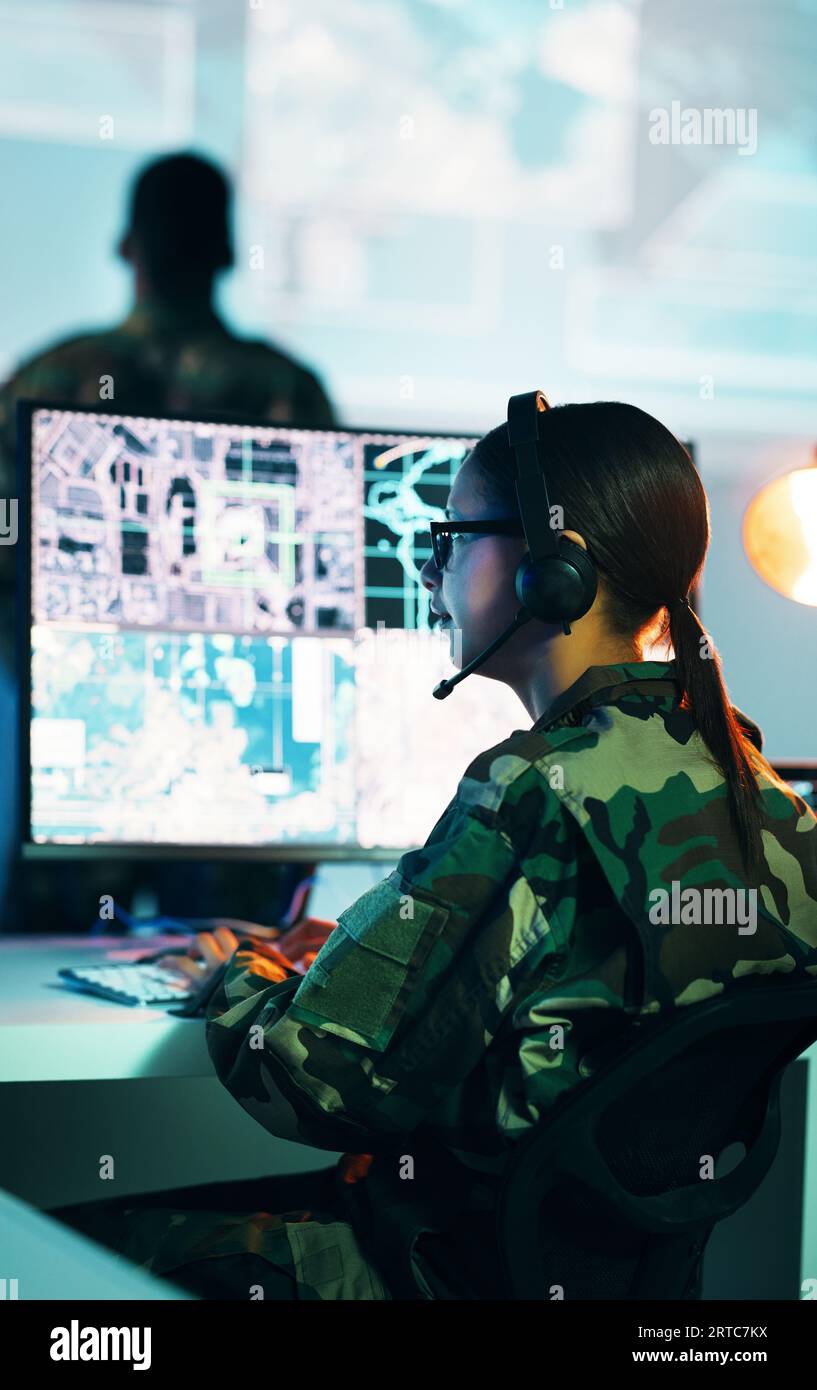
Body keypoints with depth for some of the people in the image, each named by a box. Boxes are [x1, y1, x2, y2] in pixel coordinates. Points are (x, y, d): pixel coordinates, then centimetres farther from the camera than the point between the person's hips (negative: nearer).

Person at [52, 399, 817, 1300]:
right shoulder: (735, 764, 4)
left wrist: (238, 986, 1)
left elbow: (318, 1077, -21)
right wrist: (355, 951, 15)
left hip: (470, 1262, -9)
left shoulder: (538, 790, -22)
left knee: (73, 1238, 4)